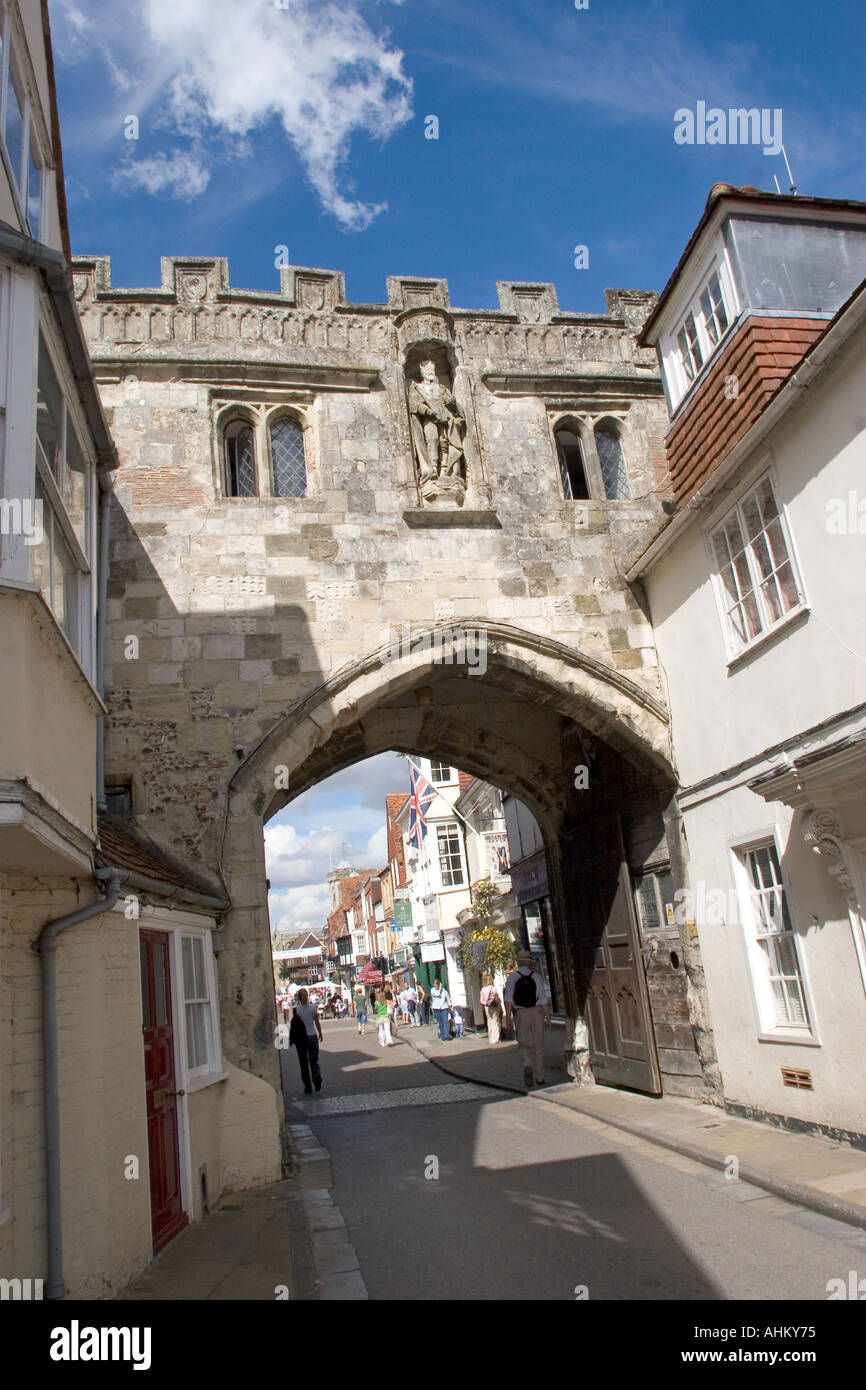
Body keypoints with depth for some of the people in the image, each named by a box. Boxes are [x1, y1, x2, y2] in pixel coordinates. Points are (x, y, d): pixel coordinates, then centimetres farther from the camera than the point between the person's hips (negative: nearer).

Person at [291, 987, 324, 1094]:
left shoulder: (296, 1009, -9)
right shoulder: (313, 1008, -3)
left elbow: (294, 1024, -8)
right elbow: (317, 1022, 4)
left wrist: (291, 1039, 1)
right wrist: (320, 1034, 18)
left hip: (300, 1037, -1)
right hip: (312, 1036, 2)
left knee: (303, 1063, 9)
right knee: (313, 1060, 13)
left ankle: (308, 1088, 9)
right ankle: (317, 1075, -18)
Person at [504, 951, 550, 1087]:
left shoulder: (512, 977, -1)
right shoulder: (536, 976, 0)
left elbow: (509, 999, -8)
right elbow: (543, 999, -3)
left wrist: (508, 1017, -8)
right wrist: (548, 1017, 1)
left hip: (520, 1014, 0)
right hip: (537, 1012, 0)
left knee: (524, 1044, 12)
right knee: (538, 1046, 10)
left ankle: (528, 1066, -15)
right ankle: (540, 1078, 13)